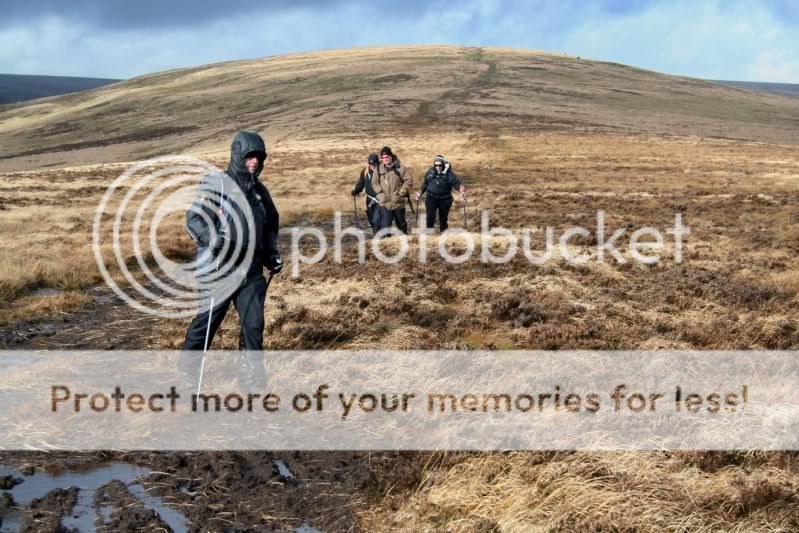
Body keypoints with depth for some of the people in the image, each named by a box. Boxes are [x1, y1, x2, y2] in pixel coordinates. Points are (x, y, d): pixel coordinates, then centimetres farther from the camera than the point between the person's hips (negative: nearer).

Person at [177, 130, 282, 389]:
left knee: (253, 326, -1)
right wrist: (210, 238, -31)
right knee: (205, 323, 6)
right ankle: (187, 371, 28)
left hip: (251, 271, 5)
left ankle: (251, 379, 12)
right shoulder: (216, 183, -6)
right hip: (218, 269, -5)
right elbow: (194, 217, -13)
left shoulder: (260, 190, 14)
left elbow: (271, 225, 29)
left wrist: (272, 254, 17)